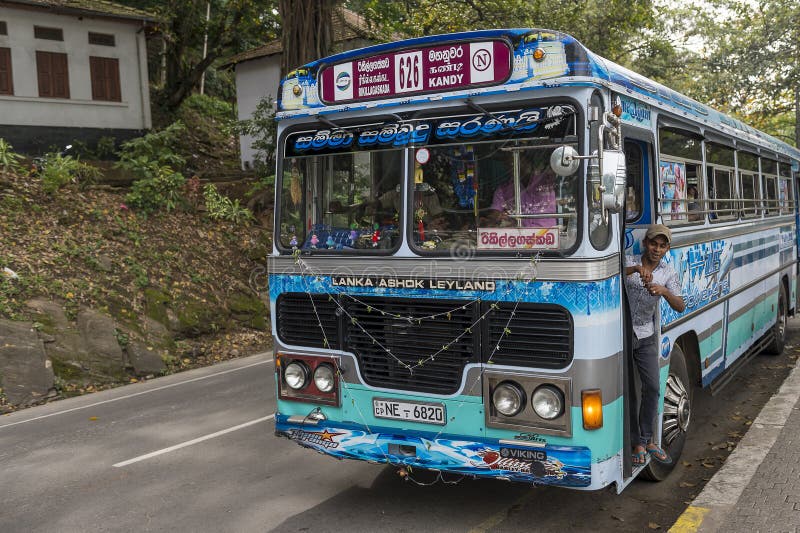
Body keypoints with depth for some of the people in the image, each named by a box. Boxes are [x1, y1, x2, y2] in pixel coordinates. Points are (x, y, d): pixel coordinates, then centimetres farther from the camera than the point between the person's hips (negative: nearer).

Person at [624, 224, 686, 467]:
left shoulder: (669, 273, 3)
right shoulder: (629, 262, -5)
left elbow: (680, 307, -6)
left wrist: (664, 291, -25)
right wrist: (636, 269, -40)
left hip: (646, 335, 3)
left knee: (652, 387, 4)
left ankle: (647, 440, 18)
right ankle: (637, 443, 8)